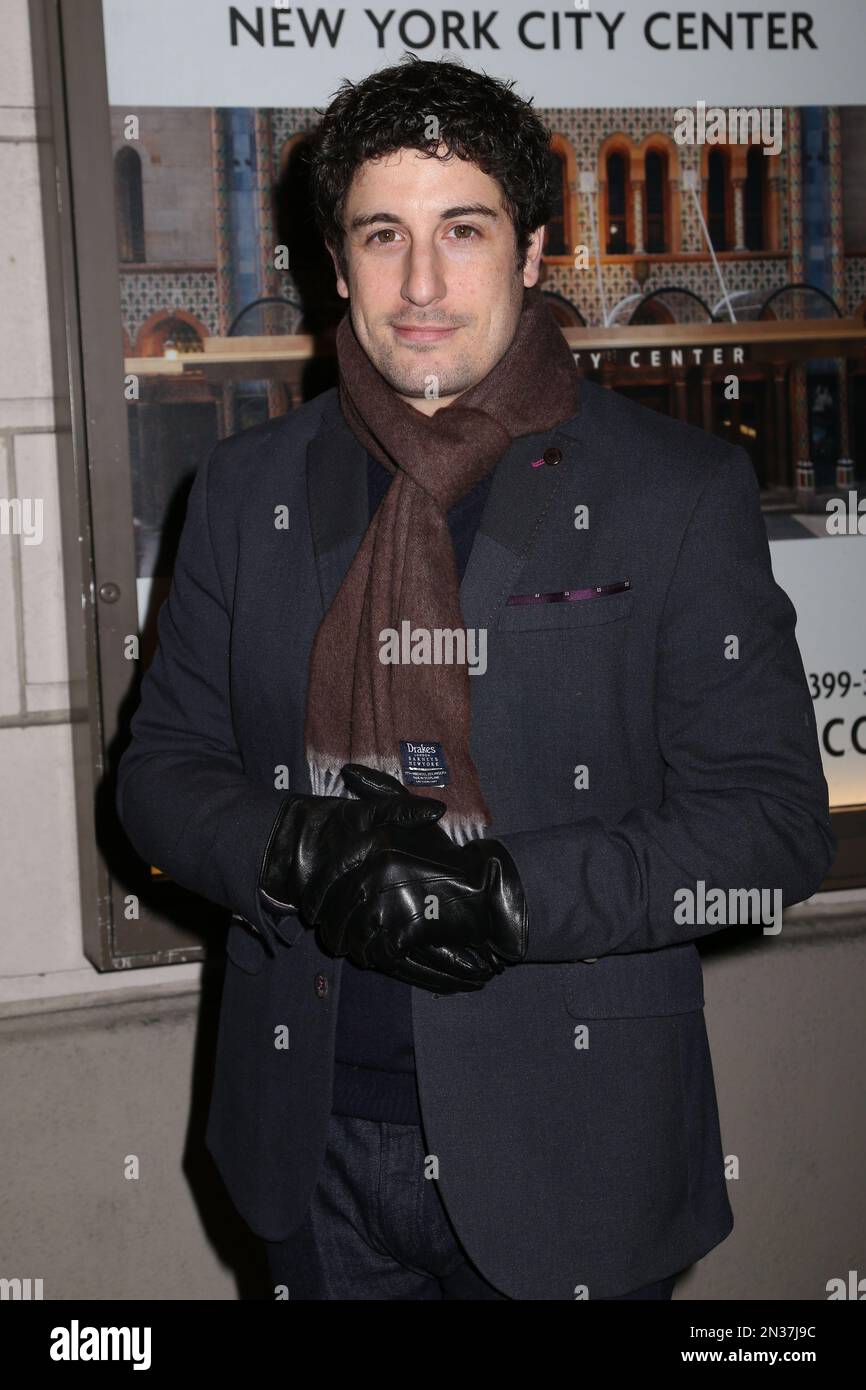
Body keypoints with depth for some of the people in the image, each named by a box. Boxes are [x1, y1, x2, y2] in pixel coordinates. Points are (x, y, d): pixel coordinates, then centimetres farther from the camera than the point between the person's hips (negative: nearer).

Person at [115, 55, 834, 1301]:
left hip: (566, 1155, -3)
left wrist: (511, 895, -22)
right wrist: (303, 853, -16)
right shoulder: (248, 488, 4)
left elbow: (775, 822, -9)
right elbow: (161, 772, 6)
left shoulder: (680, 490, -7)